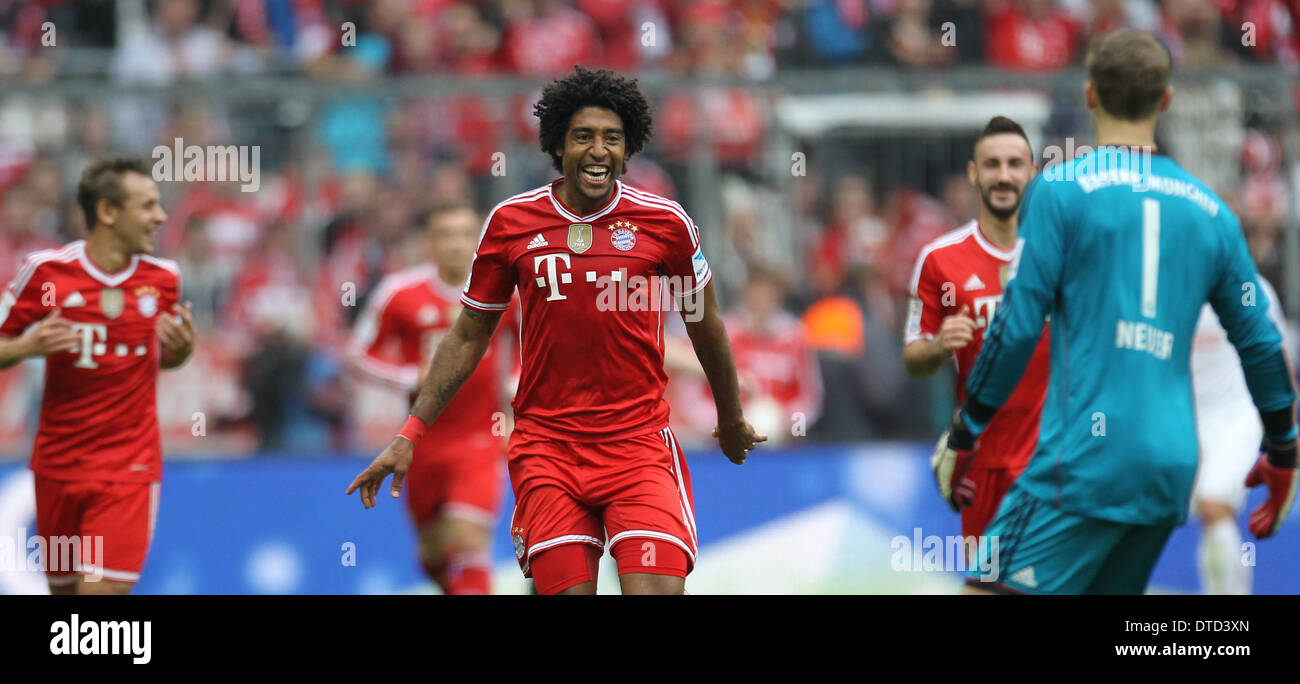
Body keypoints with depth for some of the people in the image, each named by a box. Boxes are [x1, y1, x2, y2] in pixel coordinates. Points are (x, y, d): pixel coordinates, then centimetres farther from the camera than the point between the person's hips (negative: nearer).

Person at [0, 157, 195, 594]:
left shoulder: (164, 278, 0)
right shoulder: (46, 271, -7)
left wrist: (182, 349, -8)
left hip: (129, 469, 0)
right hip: (58, 466, 0)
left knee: (104, 589, -14)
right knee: (64, 588, 10)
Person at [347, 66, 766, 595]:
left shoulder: (665, 223, 0)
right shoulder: (510, 224, 2)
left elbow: (705, 326, 15)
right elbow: (468, 337, 12)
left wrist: (732, 421, 27)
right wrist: (409, 436, 8)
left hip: (638, 442, -1)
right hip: (545, 447, 1)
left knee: (657, 590, -18)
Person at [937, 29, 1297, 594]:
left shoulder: (1060, 190, -3)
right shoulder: (1210, 212, 13)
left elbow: (1018, 326, -7)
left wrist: (965, 430, 4)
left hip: (1087, 458, -6)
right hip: (1174, 466, 6)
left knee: (990, 589, -11)